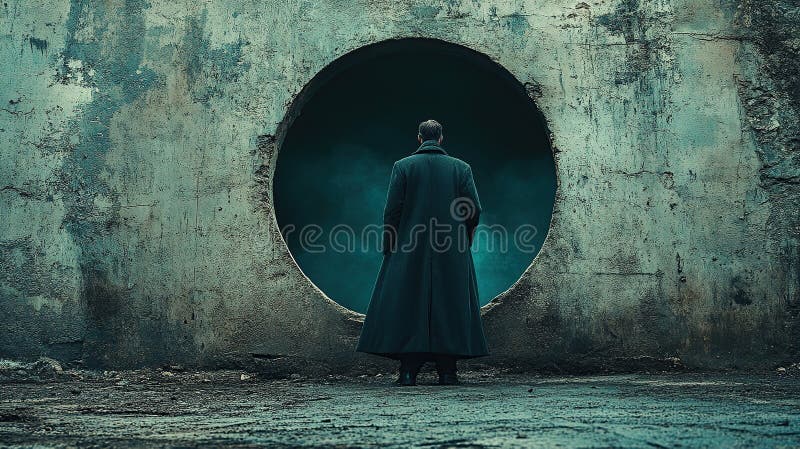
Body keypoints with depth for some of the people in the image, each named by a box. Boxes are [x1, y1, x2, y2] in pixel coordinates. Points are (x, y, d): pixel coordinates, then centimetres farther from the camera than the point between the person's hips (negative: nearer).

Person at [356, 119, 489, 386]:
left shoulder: (403, 166, 0)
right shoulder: (461, 168, 3)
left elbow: (392, 210, -4)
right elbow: (475, 209, -1)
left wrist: (389, 248, 4)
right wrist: (465, 236, 16)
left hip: (410, 253, -1)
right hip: (452, 254, 1)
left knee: (408, 306, 4)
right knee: (449, 306, 7)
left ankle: (409, 371, 1)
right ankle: (447, 370, 7)